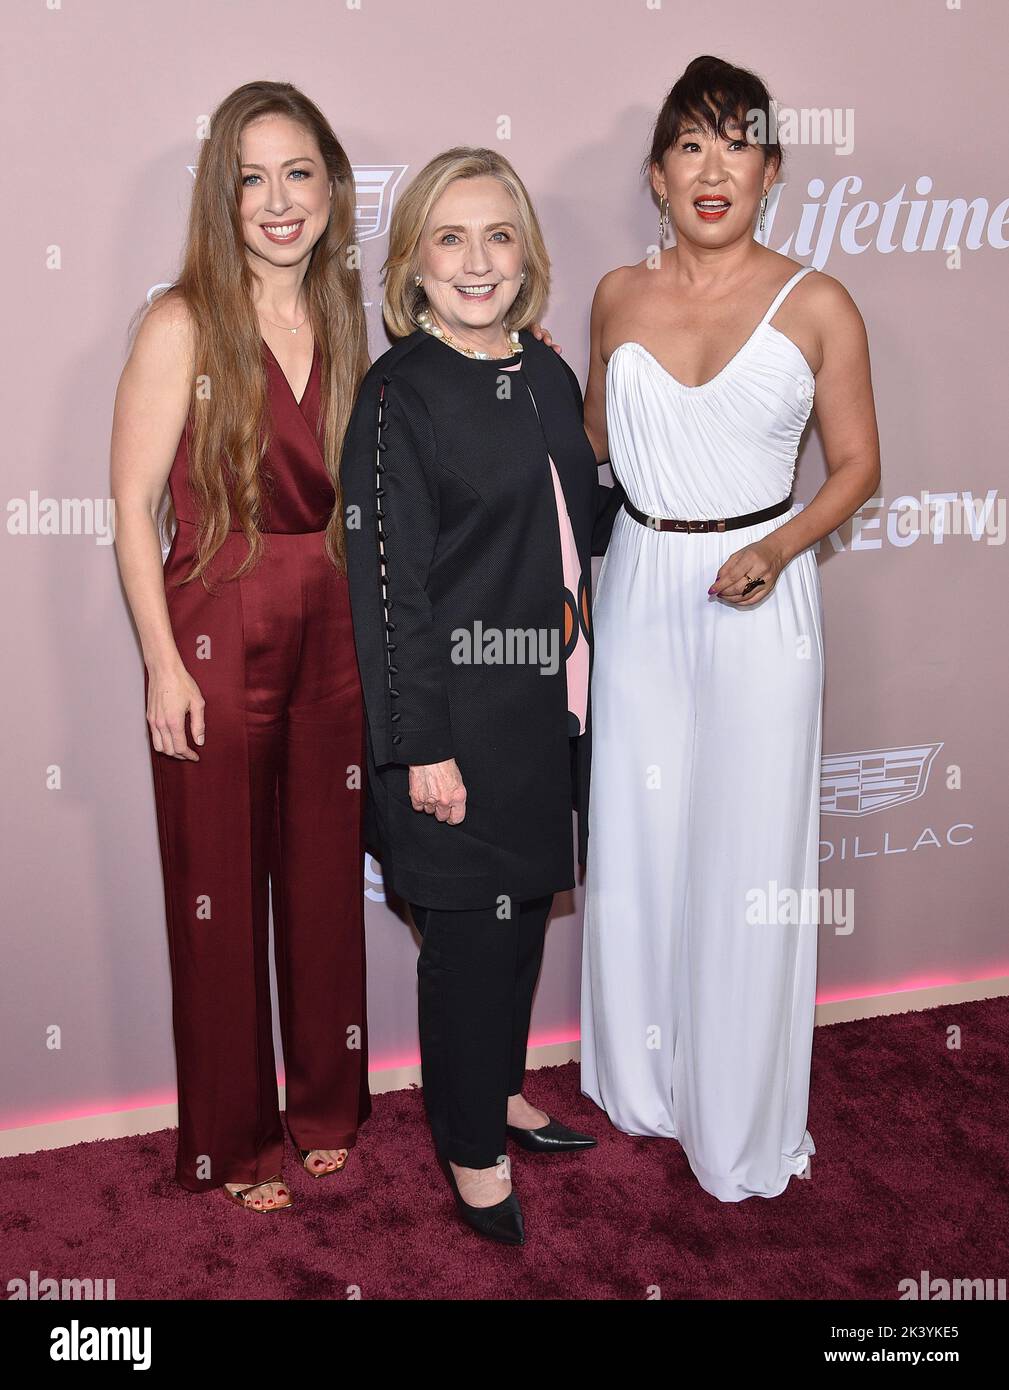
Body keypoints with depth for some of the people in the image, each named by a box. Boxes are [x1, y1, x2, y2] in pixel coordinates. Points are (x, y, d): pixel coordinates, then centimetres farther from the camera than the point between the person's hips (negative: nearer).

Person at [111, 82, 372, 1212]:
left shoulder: (343, 320, 8)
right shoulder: (184, 325, -8)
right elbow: (134, 504, -9)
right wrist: (164, 662, -14)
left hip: (332, 630, 5)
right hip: (216, 635, -5)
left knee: (328, 876, 14)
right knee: (221, 893, 7)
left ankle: (325, 1105, 34)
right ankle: (232, 1141, 26)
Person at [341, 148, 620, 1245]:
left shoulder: (548, 376, 8)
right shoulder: (398, 392, -12)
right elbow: (389, 577, -15)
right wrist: (422, 744, -17)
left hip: (547, 700, 7)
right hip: (458, 706, -7)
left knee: (525, 904, 17)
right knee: (471, 926, 4)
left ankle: (499, 1090, 39)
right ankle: (473, 1149, 23)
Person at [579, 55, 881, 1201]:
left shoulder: (817, 307, -4)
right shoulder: (620, 295, 6)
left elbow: (857, 465, -1)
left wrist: (777, 548, -15)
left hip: (756, 598, -3)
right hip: (639, 586, 3)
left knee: (747, 858, 2)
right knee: (634, 845, 11)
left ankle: (741, 1123, 22)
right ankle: (638, 1077, 32)